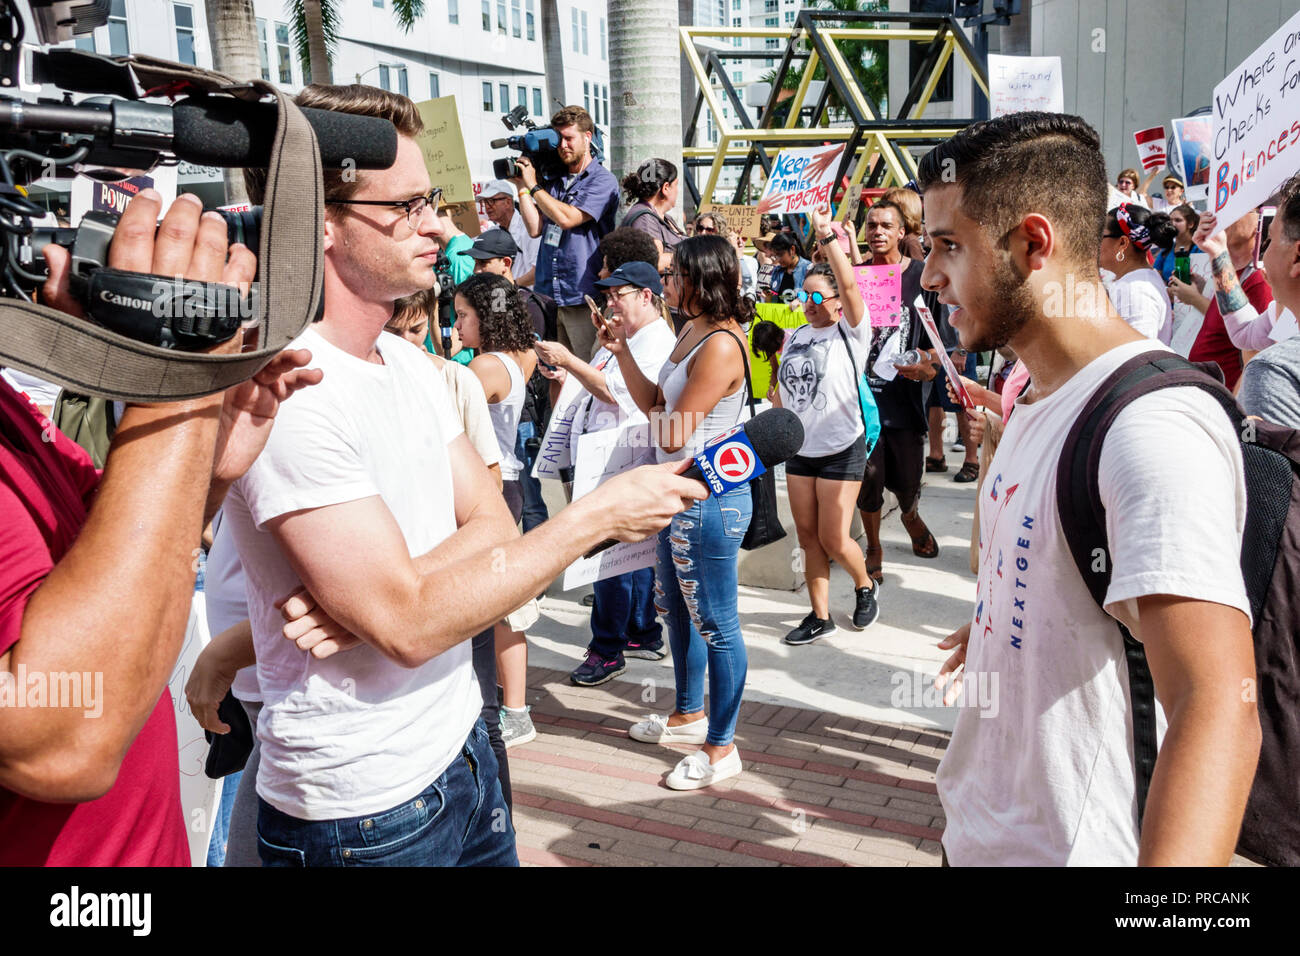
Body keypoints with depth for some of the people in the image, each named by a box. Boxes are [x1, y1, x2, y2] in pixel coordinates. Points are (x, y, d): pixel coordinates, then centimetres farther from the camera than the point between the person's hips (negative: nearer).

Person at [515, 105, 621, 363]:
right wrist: (522, 185, 6)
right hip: (548, 296, 6)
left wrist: (532, 185, -5)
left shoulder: (603, 181, -3)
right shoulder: (552, 180, 16)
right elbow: (535, 227, 9)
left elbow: (567, 217, -15)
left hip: (582, 298, -6)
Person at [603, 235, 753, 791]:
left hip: (710, 499, -10)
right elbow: (653, 404, 10)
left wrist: (663, 421, -2)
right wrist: (622, 351, 4)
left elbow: (673, 434, -23)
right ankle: (689, 714, 43)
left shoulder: (720, 346, -23)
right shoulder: (691, 331, 7)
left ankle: (721, 746, 18)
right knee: (675, 608, 23)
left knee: (715, 623, 3)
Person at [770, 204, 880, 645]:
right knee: (807, 536, 8)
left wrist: (828, 236, -31)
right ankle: (820, 615, 20)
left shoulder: (852, 333, -9)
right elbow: (781, 389, 18)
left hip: (841, 450, -6)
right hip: (799, 449, 6)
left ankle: (865, 586, 28)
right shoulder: (795, 336, 9)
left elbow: (849, 284, -27)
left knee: (834, 540, -2)